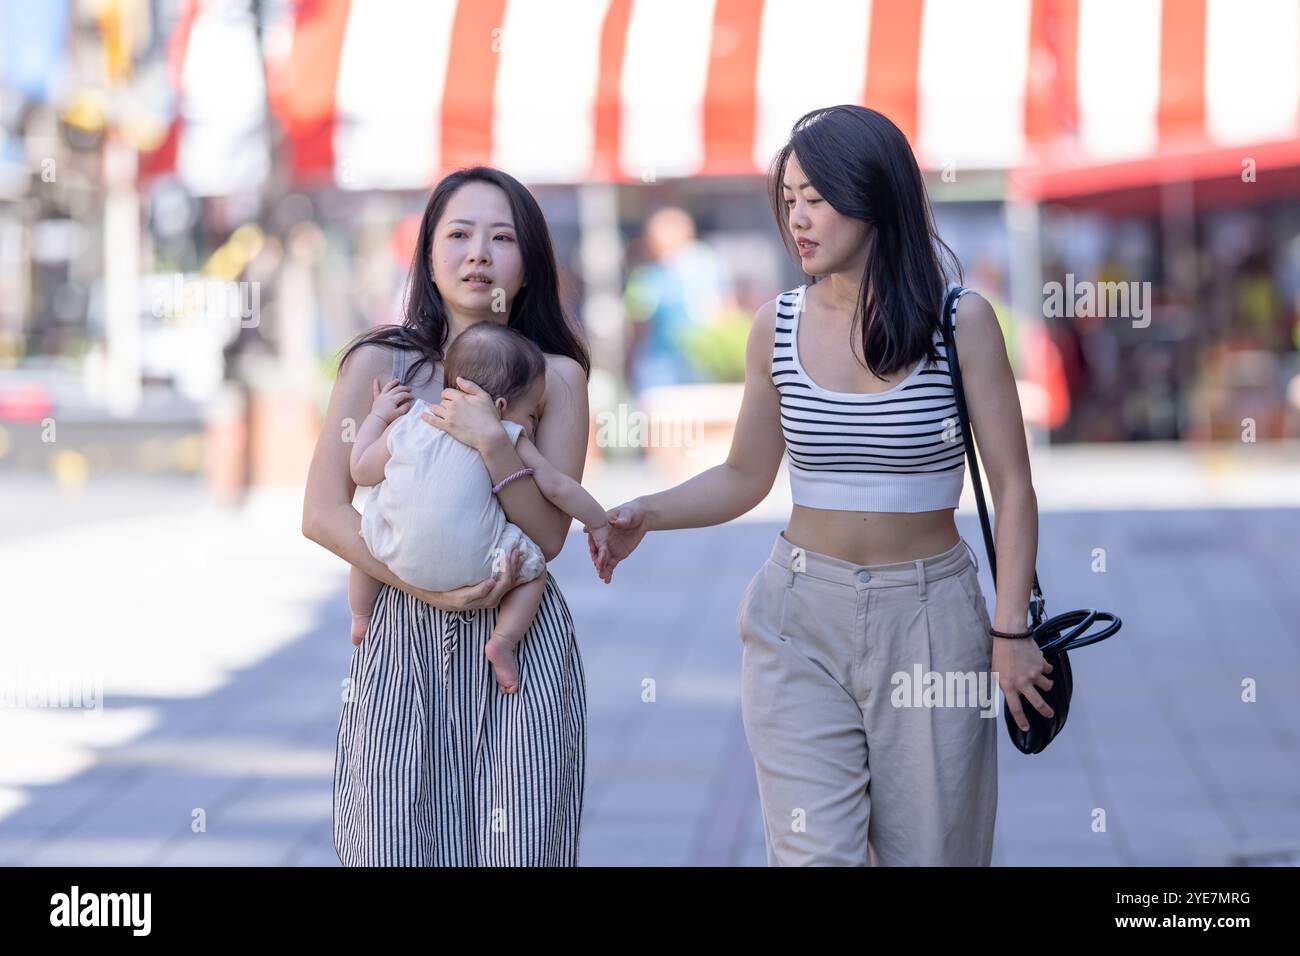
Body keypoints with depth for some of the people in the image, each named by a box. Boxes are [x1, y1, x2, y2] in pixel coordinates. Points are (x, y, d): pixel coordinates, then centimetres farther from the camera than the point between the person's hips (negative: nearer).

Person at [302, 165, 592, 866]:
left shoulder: (556, 377, 4)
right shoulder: (379, 362, 3)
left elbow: (549, 534, -3)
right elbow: (323, 513, -2)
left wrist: (492, 441, -17)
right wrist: (431, 588, -12)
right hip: (401, 645, 0)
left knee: (520, 848, -3)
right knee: (399, 846, -1)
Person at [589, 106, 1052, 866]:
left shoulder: (960, 322, -7)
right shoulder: (778, 328, 1)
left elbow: (1013, 490, -5)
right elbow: (746, 477, 11)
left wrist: (1012, 630, -11)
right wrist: (646, 513, -6)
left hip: (930, 617, -1)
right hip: (803, 616, 2)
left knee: (929, 852, 7)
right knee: (814, 852, -4)